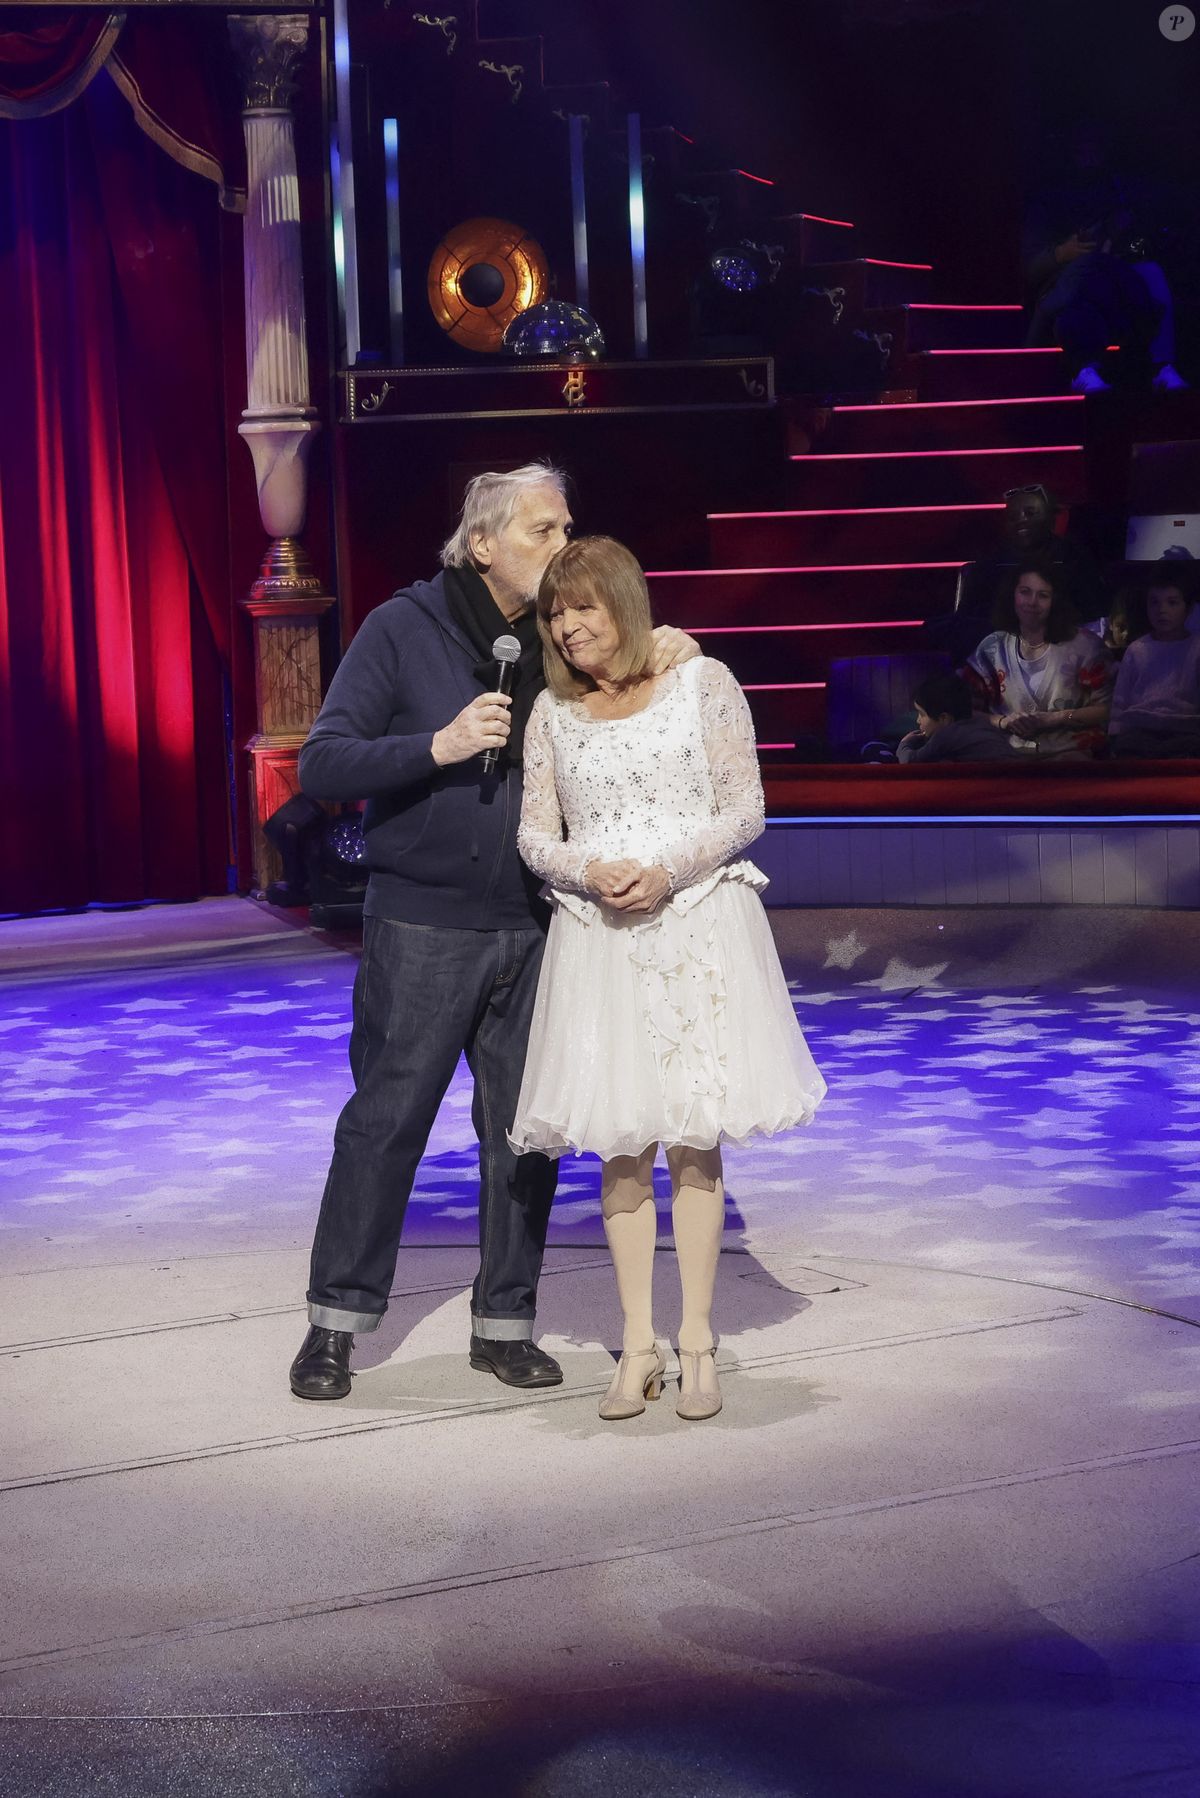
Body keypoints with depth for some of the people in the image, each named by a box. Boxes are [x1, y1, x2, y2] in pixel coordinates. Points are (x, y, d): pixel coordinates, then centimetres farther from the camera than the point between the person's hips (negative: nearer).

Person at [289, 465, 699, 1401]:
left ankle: (504, 1322, 18)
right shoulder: (404, 630, -5)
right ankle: (336, 1322, 10)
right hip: (422, 927, -4)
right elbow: (323, 766, -10)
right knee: (386, 1121, -2)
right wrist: (439, 746, -23)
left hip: (532, 929, 4)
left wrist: (673, 652, -8)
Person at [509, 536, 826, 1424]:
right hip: (597, 935, 2)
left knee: (695, 1136, 0)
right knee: (620, 1141, 1)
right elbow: (536, 833, 7)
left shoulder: (703, 684, 1)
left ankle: (698, 1340, 8)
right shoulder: (552, 713, 8)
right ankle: (639, 1342, 8)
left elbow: (745, 809, -1)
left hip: (697, 926, -2)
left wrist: (668, 870, -16)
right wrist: (590, 871, -14)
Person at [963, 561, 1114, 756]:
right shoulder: (992, 648, 12)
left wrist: (1052, 719, -10)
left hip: (1068, 752, -2)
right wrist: (1003, 722, -9)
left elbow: (1105, 709, 1)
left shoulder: (1082, 644, 5)